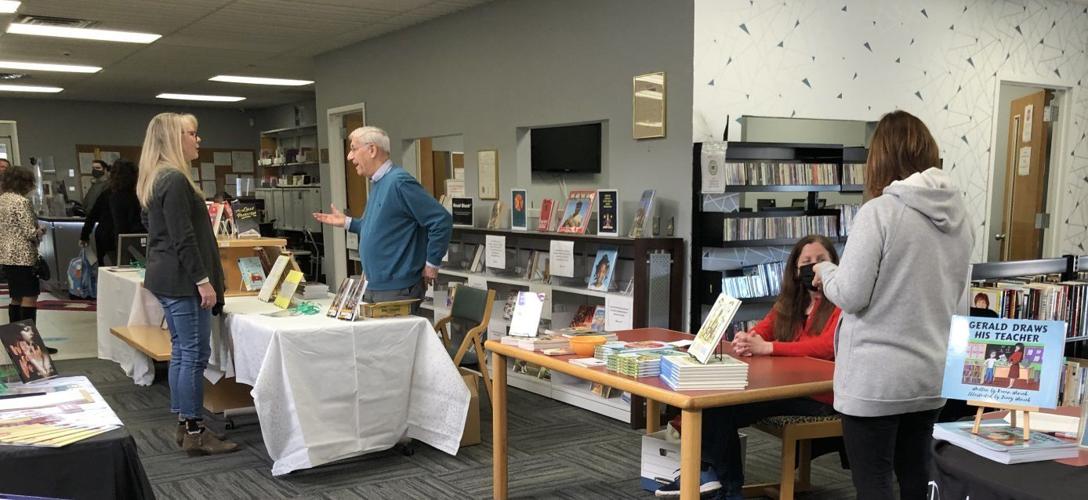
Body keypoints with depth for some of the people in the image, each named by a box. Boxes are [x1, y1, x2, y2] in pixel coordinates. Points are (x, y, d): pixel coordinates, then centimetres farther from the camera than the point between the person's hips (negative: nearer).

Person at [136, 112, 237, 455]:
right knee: (195, 354, -6)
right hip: (182, 280, -11)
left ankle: (184, 425, 20)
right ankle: (194, 433, 0)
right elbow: (183, 238, -21)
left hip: (166, 278, 11)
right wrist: (203, 280, -20)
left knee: (182, 352, 14)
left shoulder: (157, 179, 15)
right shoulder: (175, 180, -16)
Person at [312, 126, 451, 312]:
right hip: (374, 287, 10)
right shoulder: (377, 184, 13)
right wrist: (346, 222, 20)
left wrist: (432, 263, -15)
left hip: (397, 290, -10)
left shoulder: (399, 182, -18)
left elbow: (442, 220, -22)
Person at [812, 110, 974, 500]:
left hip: (877, 380, -7)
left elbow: (850, 296, -16)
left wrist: (825, 270, 3)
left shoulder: (880, 212, -16)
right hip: (934, 376, 7)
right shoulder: (960, 216, 5)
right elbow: (961, 304, 14)